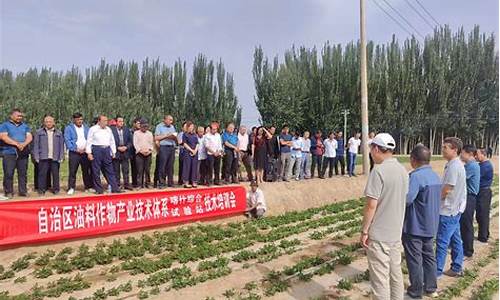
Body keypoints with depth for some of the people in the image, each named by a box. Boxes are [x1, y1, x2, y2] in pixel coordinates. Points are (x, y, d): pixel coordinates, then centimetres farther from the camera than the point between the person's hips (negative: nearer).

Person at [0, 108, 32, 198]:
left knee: (23, 173, 4)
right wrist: (17, 144, -17)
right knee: (8, 174, -3)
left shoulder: (25, 126, 17)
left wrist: (23, 144, -14)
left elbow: (29, 137, 6)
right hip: (9, 153, -3)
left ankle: (23, 191, 10)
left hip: (23, 153, 3)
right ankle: (8, 192, 4)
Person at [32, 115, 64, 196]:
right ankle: (41, 190, 9)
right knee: (42, 174, 0)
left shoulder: (59, 133, 13)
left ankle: (56, 189, 13)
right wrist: (36, 157, -3)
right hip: (43, 157, -1)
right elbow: (36, 145, 5)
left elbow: (61, 146, 11)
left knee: (55, 174, 4)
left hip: (55, 158, 1)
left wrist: (61, 157, 4)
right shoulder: (39, 132, 8)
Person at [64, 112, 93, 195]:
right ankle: (71, 188, 5)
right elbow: (67, 140, -5)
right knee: (72, 171, -2)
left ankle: (88, 187, 14)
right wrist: (76, 149, -13)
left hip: (85, 153, 3)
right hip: (74, 153, -3)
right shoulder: (69, 128, 3)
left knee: (87, 171, 6)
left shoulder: (86, 128, 13)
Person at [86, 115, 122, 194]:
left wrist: (113, 152, 14)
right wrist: (89, 153, -7)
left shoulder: (108, 129, 15)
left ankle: (115, 188, 4)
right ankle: (99, 189, 9)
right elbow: (89, 141, -1)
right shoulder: (93, 129, 1)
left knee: (110, 170, 3)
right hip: (96, 150, -4)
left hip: (107, 150, 4)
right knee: (96, 171, 1)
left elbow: (112, 141, 19)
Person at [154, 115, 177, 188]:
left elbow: (176, 139, 20)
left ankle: (170, 183, 11)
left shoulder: (172, 127, 20)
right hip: (163, 147, -5)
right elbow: (156, 138, -6)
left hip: (172, 148, 5)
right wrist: (166, 136, -11)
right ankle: (161, 183, -2)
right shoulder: (159, 126, 4)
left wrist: (174, 137, -3)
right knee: (162, 167, -7)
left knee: (170, 166, 6)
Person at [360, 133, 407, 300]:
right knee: (396, 273, 19)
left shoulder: (379, 170, -20)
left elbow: (371, 205, -20)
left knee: (380, 278, 3)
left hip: (378, 235, -8)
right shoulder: (403, 170, 5)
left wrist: (364, 231, -11)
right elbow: (401, 200, 14)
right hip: (396, 232, 8)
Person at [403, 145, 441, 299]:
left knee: (414, 259, 5)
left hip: (415, 227, -8)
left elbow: (406, 199, -33)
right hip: (431, 225, 8)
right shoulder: (435, 175, 7)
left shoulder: (416, 176, -23)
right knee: (429, 256, 19)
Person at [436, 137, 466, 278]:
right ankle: (457, 268, 27)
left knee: (442, 242, -2)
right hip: (454, 209, 10)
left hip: (448, 210, -10)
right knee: (455, 240, 17)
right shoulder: (456, 164, 11)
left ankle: (437, 271, 6)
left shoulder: (453, 166, -20)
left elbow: (447, 190, -20)